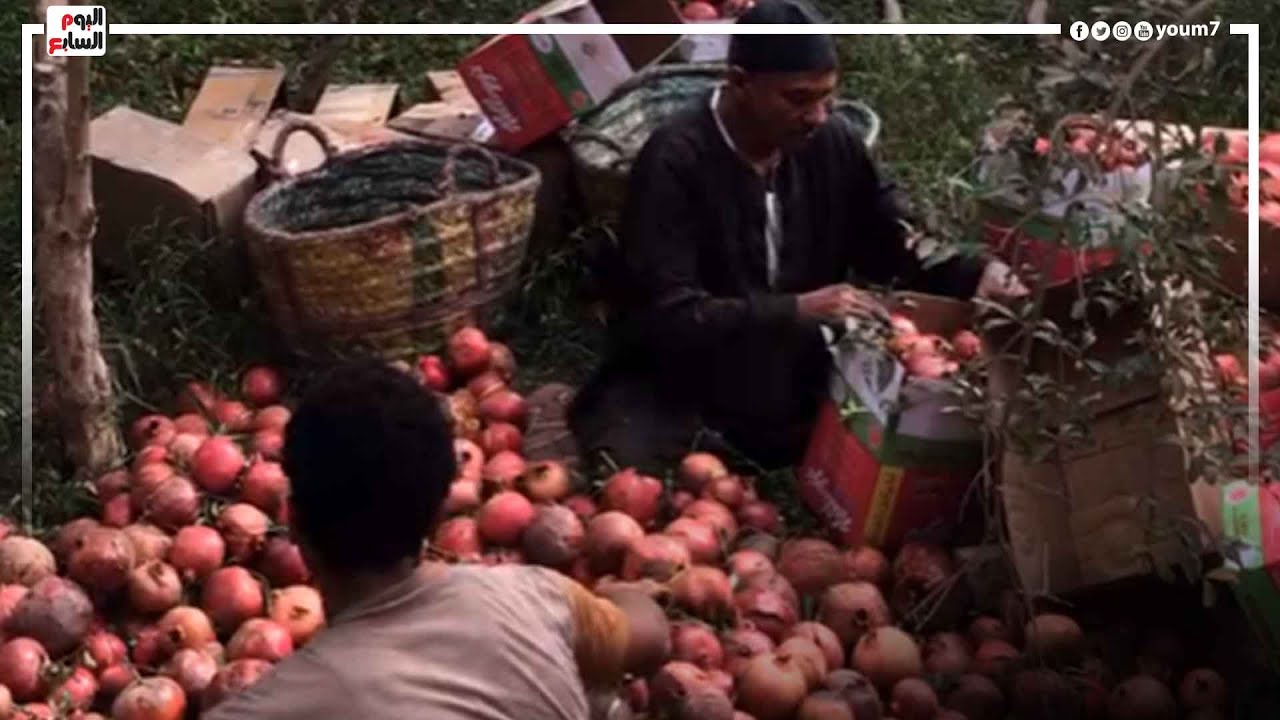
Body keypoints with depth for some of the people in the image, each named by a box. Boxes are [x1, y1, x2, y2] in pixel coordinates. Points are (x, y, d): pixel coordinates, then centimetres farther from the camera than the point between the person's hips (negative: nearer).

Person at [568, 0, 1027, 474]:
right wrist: (797, 310, -30)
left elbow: (894, 252, 10)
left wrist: (977, 274, -10)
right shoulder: (676, 162, -18)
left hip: (796, 394, 5)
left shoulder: (835, 144, 0)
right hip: (677, 401, -5)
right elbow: (665, 313, -23)